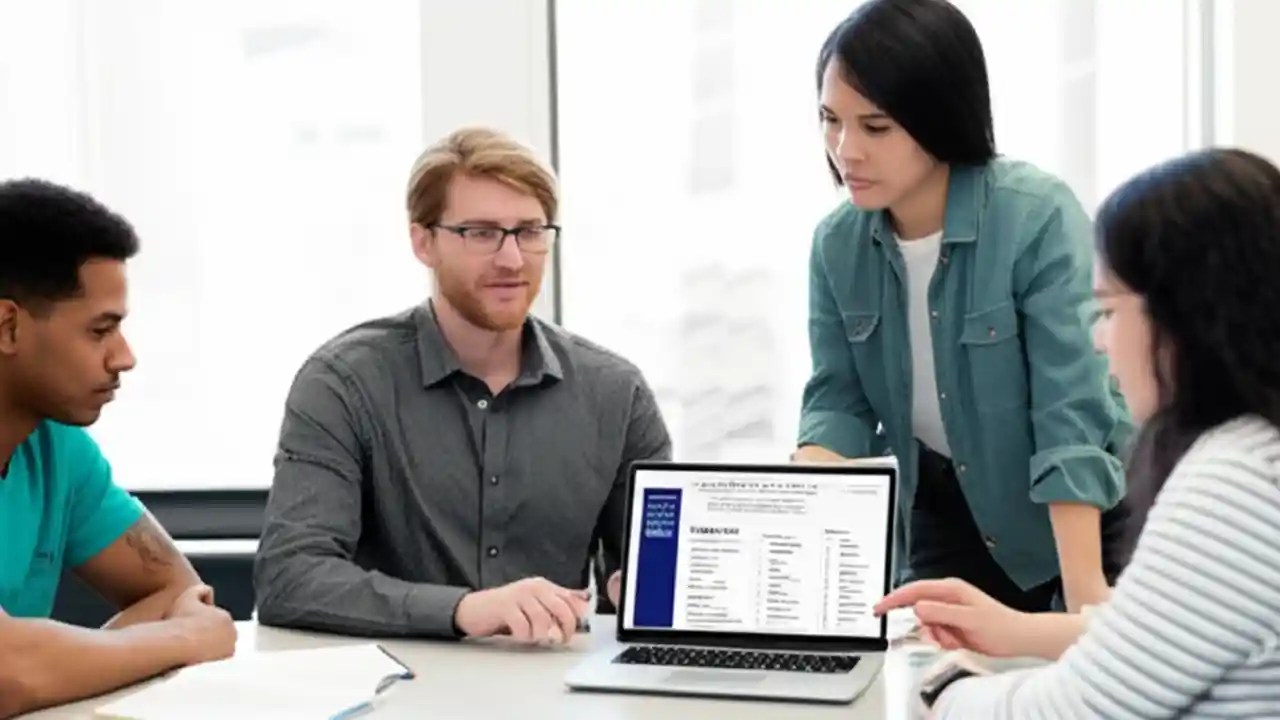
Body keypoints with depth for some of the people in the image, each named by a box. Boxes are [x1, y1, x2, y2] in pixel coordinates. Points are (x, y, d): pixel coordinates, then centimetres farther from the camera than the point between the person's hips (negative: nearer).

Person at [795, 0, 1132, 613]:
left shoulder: (1038, 216, -25)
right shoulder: (837, 243, -8)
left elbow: (1072, 413, -28)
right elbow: (837, 400, -6)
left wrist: (1084, 594, -33)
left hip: (1087, 515, -4)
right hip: (943, 518, 4)